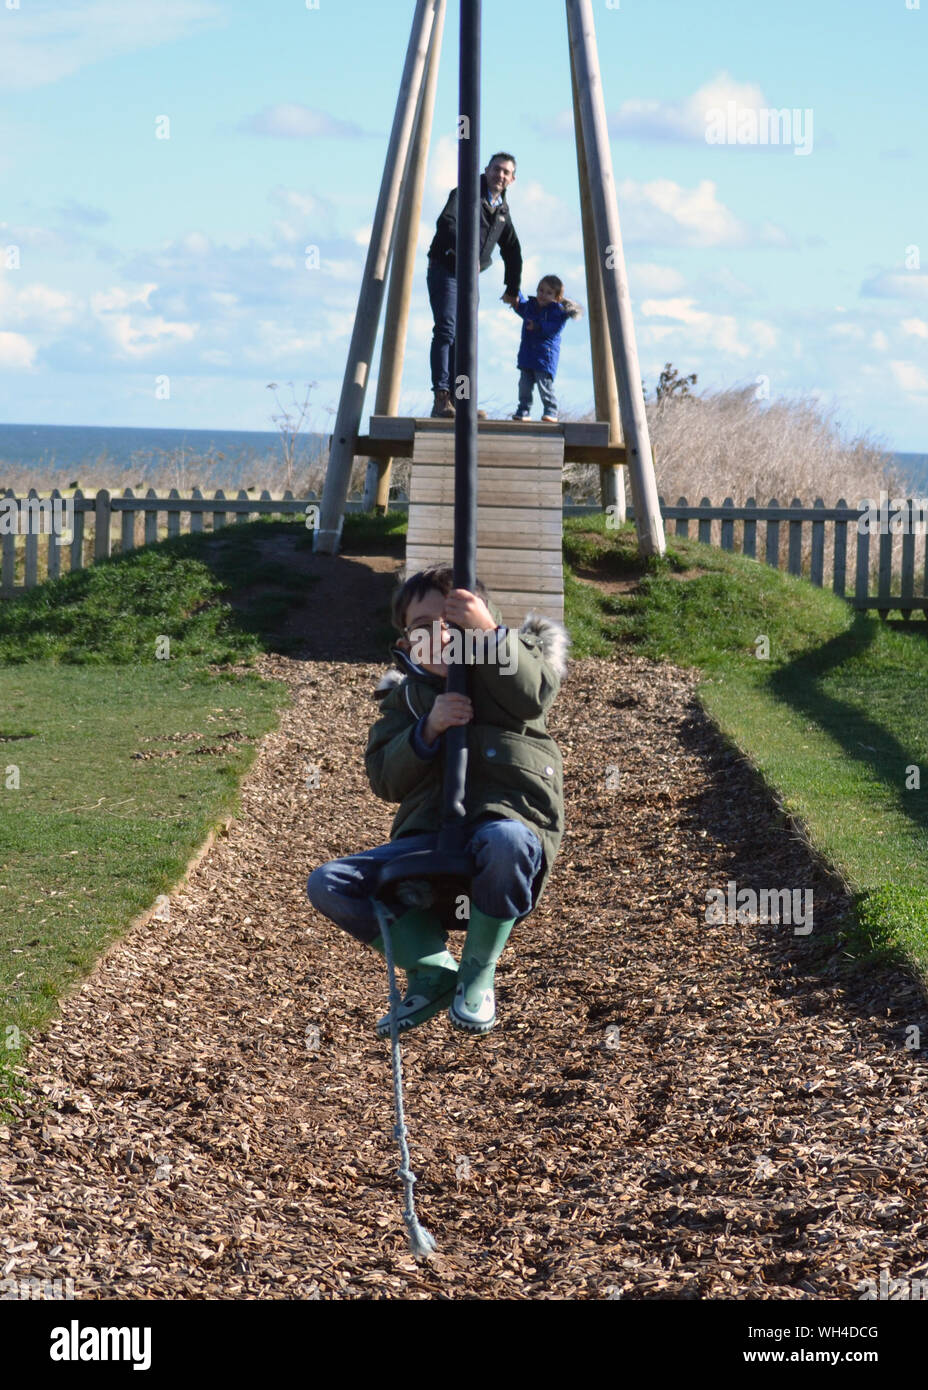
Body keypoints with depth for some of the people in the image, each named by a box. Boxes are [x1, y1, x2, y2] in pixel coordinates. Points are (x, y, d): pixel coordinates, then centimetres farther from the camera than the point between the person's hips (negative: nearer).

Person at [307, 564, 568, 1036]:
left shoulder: (504, 669, 13)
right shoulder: (404, 696, 20)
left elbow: (533, 694, -13)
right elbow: (385, 780, 5)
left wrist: (489, 631, -21)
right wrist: (427, 731, -11)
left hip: (511, 818, -4)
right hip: (428, 835, 4)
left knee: (506, 841, -42)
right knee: (328, 885, -14)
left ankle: (478, 972, -16)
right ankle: (432, 971, -3)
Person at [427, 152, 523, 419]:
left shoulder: (502, 211, 16)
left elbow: (513, 253, 27)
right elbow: (446, 222, -24)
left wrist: (513, 289, 26)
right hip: (445, 270, -7)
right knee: (446, 330, -17)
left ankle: (457, 401, 0)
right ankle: (441, 398, -24)